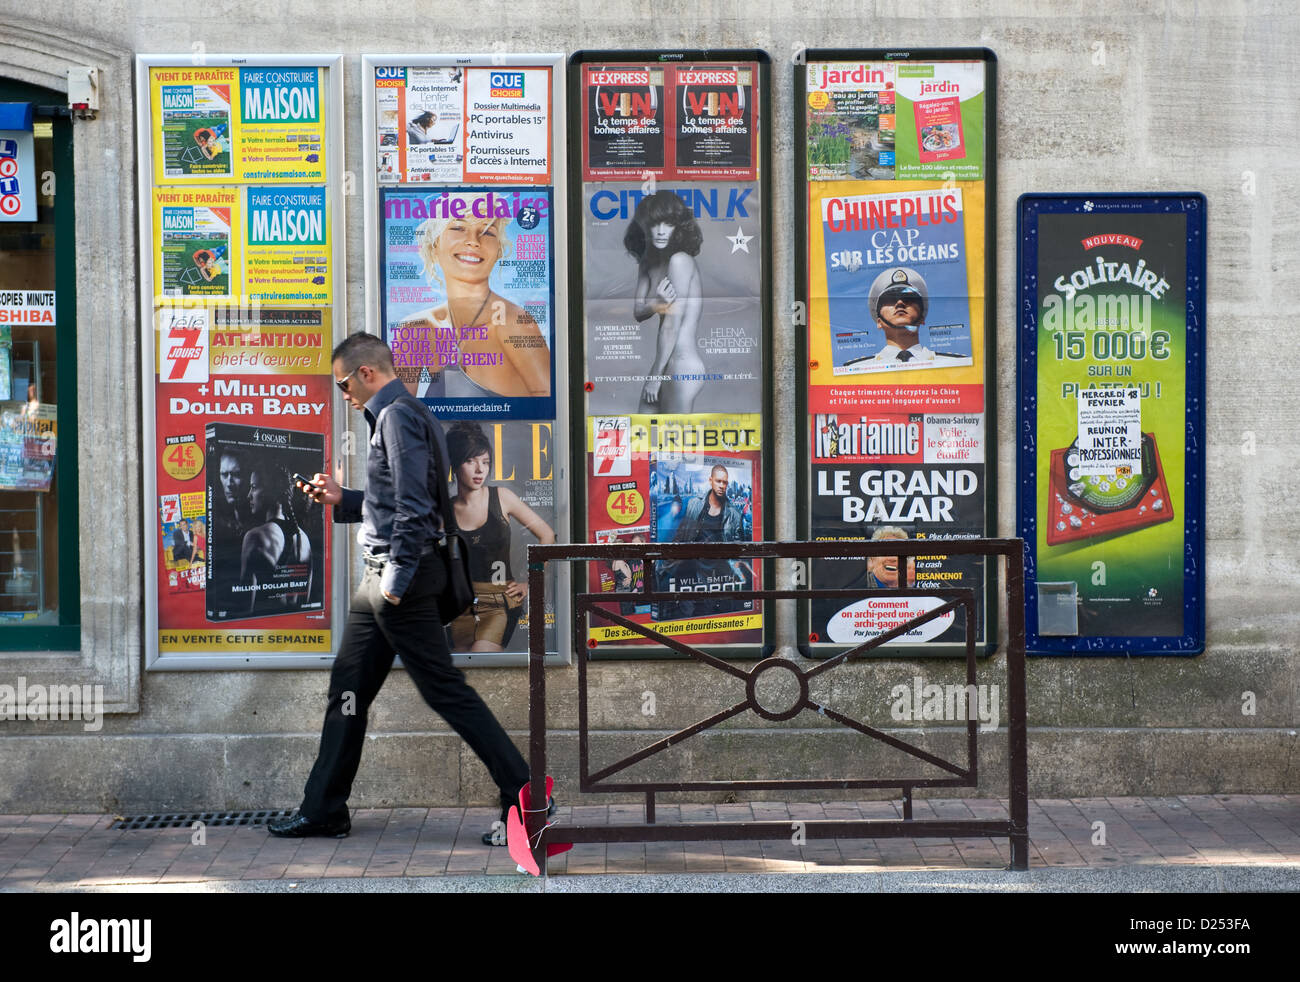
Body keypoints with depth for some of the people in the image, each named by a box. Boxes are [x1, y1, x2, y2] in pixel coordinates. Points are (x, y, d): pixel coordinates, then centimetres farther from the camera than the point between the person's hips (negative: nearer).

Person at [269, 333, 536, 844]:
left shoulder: (398, 416, -14)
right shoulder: (393, 416, 18)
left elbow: (413, 504, -22)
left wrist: (398, 578, -22)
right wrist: (342, 499, 15)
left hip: (403, 577, -11)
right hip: (382, 575, 11)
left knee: (445, 690, -7)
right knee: (348, 688, 13)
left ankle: (523, 798, -3)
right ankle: (323, 811, 20)